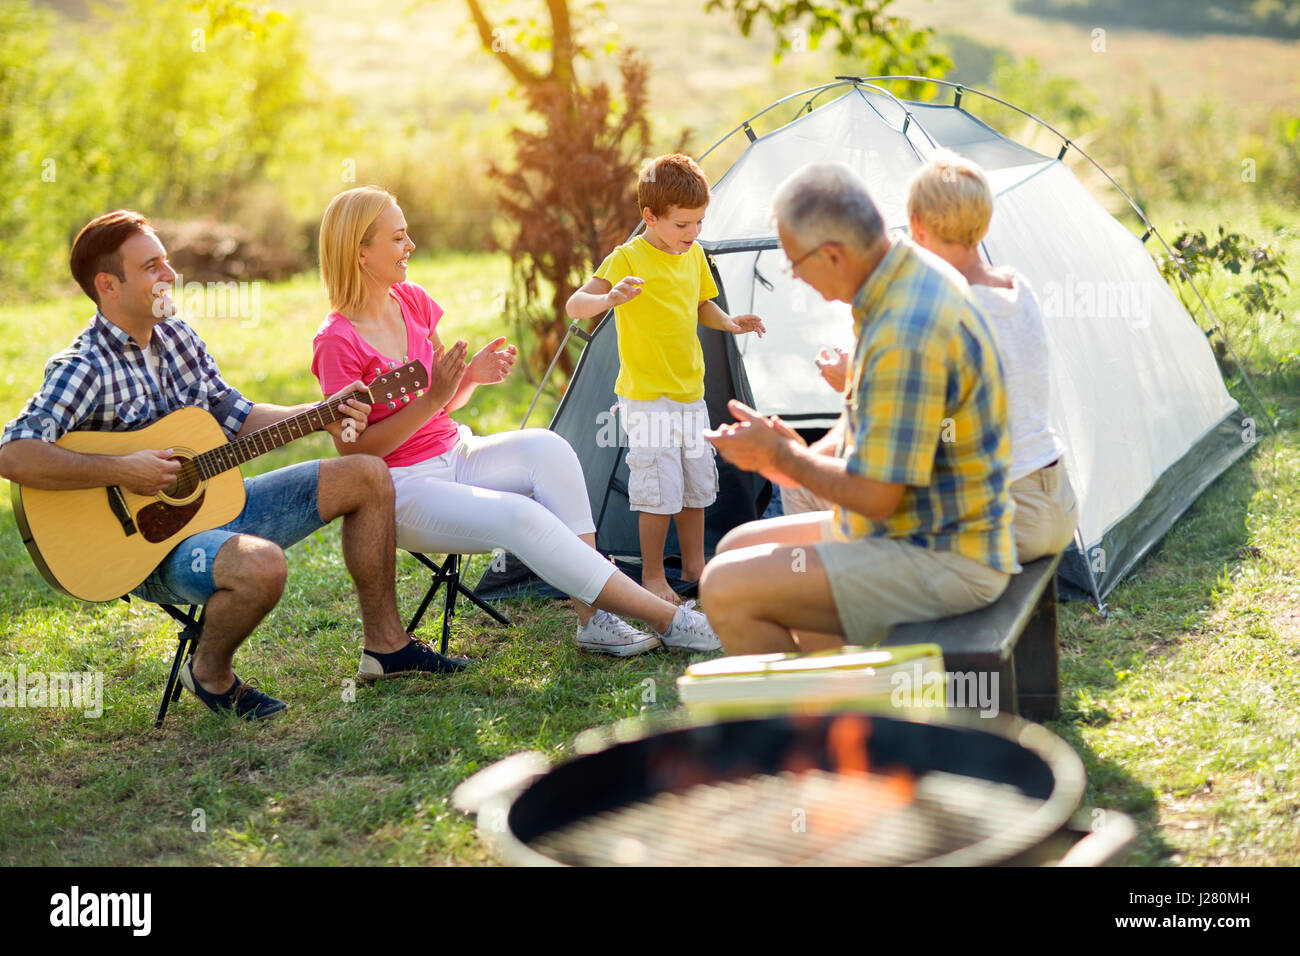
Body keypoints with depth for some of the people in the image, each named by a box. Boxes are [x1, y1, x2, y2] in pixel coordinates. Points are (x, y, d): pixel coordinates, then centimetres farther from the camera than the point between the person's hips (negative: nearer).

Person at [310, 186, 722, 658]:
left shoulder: (413, 301, 6)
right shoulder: (337, 343, -16)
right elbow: (353, 452, -17)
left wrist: (470, 376, -7)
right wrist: (432, 399, -23)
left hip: (454, 453, 7)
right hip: (402, 488, -7)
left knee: (546, 447, -22)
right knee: (519, 517, -30)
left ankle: (594, 617, -24)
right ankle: (668, 621, -28)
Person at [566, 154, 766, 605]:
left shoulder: (694, 256, 7)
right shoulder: (627, 259, -15)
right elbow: (574, 306, -21)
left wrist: (729, 323, 3)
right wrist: (610, 299, -41)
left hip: (690, 393, 7)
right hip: (647, 398, -7)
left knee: (697, 484, 14)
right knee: (660, 492, -7)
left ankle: (694, 566, 29)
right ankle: (652, 577, 7)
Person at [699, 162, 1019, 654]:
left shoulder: (907, 336, -27)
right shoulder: (913, 277, 6)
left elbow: (875, 496, -24)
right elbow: (866, 416, 20)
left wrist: (780, 455, -10)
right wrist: (803, 459, 3)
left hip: (942, 565, -11)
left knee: (726, 589, -19)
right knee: (738, 547, 17)